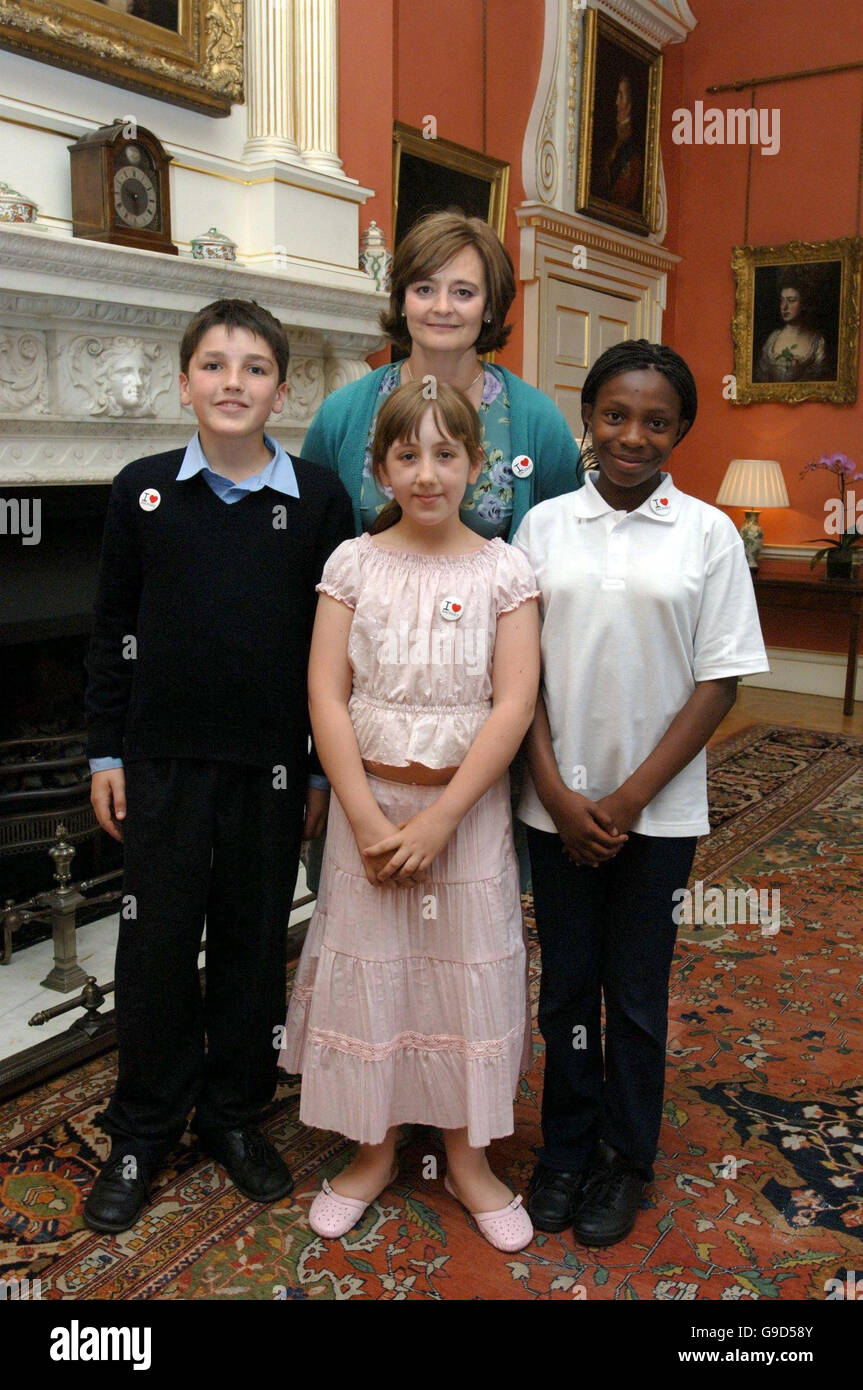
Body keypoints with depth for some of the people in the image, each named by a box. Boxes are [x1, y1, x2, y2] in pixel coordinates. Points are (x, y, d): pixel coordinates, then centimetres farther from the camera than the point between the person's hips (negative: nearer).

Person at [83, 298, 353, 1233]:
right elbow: (113, 631, 5)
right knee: (156, 942, 9)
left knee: (254, 943, 12)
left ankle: (233, 1114, 31)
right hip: (163, 759, 1)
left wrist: (327, 770, 1)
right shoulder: (142, 491, 1)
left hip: (272, 762, 0)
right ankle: (143, 1130, 27)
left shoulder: (319, 499, -2)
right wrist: (107, 752, 3)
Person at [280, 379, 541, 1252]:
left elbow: (514, 704, -10)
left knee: (469, 971, 9)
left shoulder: (503, 570, -4)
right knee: (365, 970, 10)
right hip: (369, 800, 1)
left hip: (469, 803, -1)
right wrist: (369, 822, -13)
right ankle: (374, 1150, 32)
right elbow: (326, 697, -5)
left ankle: (467, 1155, 30)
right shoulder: (353, 564, -1)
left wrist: (440, 819, -16)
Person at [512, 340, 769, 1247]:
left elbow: (720, 682, -5)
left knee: (636, 993, 11)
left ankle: (625, 1161, 32)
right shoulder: (544, 525, 1)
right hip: (558, 805, 2)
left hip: (657, 808, -1)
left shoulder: (707, 534, -3)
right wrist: (557, 791, -8)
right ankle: (565, 1150, 34)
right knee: (566, 987, 13)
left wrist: (631, 797, -10)